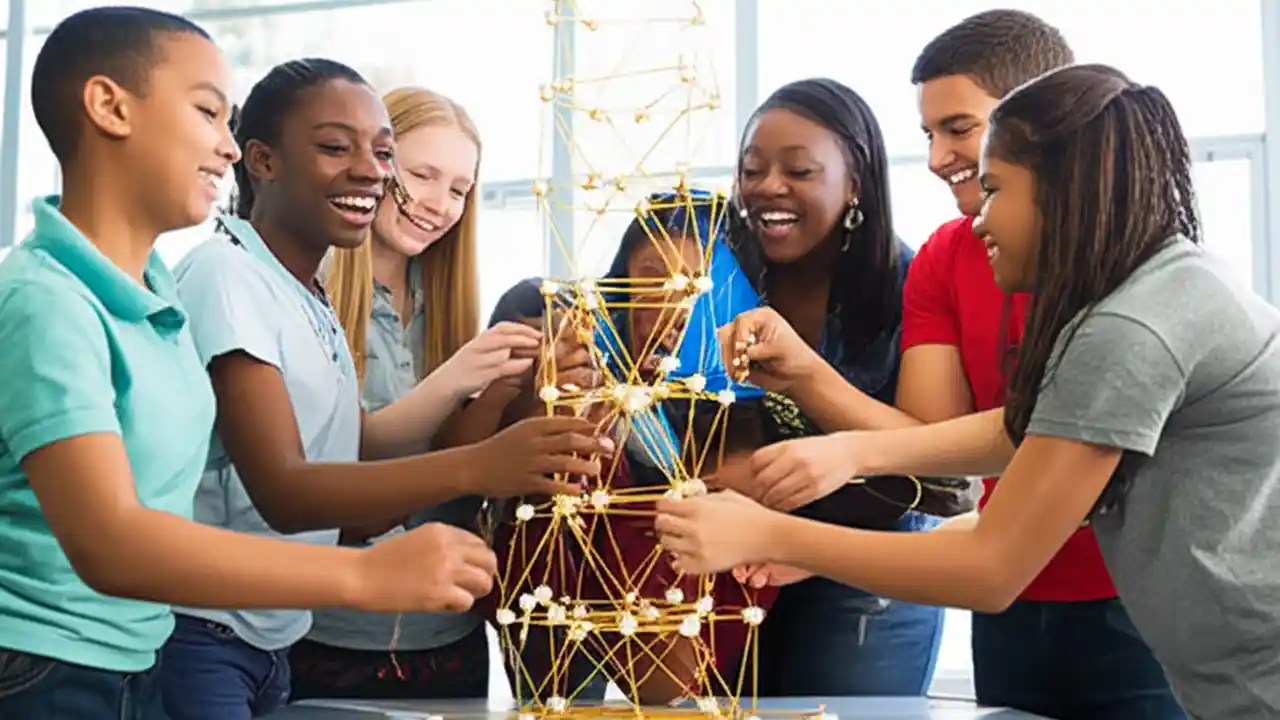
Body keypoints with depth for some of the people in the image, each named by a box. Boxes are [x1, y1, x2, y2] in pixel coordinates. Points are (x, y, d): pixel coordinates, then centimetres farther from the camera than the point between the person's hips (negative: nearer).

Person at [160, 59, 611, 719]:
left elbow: (351, 448, 8)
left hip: (270, 641, 8)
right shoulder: (226, 276, -16)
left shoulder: (308, 299, 12)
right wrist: (475, 468, -36)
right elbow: (283, 492, -25)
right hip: (197, 641, -8)